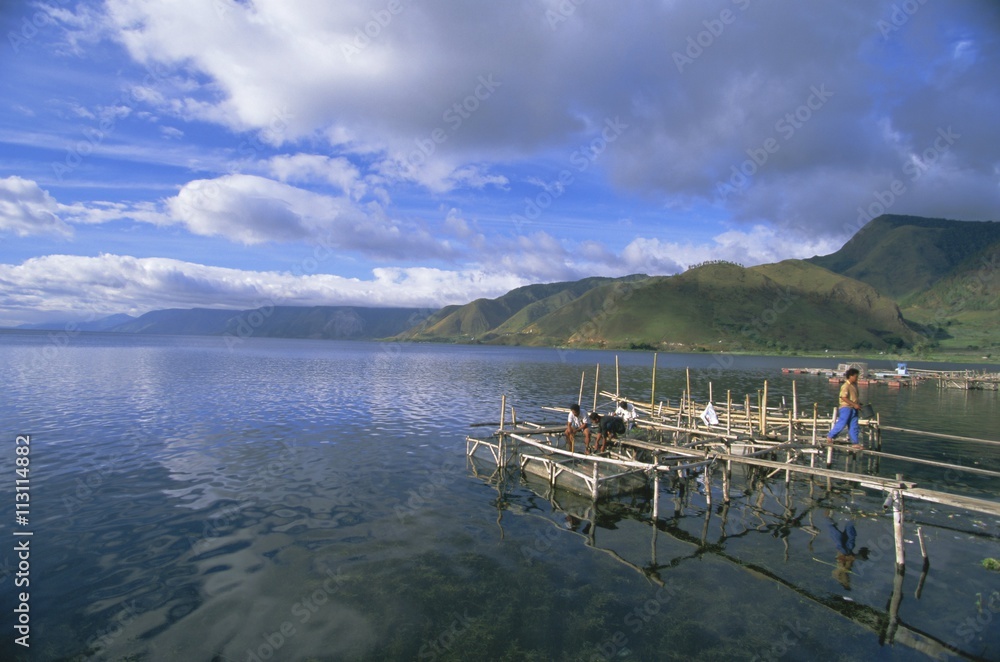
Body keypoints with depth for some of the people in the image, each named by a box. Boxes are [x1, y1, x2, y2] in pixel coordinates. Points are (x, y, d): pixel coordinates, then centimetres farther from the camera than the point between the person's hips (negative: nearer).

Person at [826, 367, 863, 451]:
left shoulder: (854, 385, 12)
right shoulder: (845, 386, -14)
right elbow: (844, 397, -22)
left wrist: (858, 405, 13)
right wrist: (854, 404, -23)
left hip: (854, 409, 8)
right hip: (846, 407, -8)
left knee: (853, 426, 7)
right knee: (841, 424, -8)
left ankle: (855, 443, 11)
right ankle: (830, 436, 8)